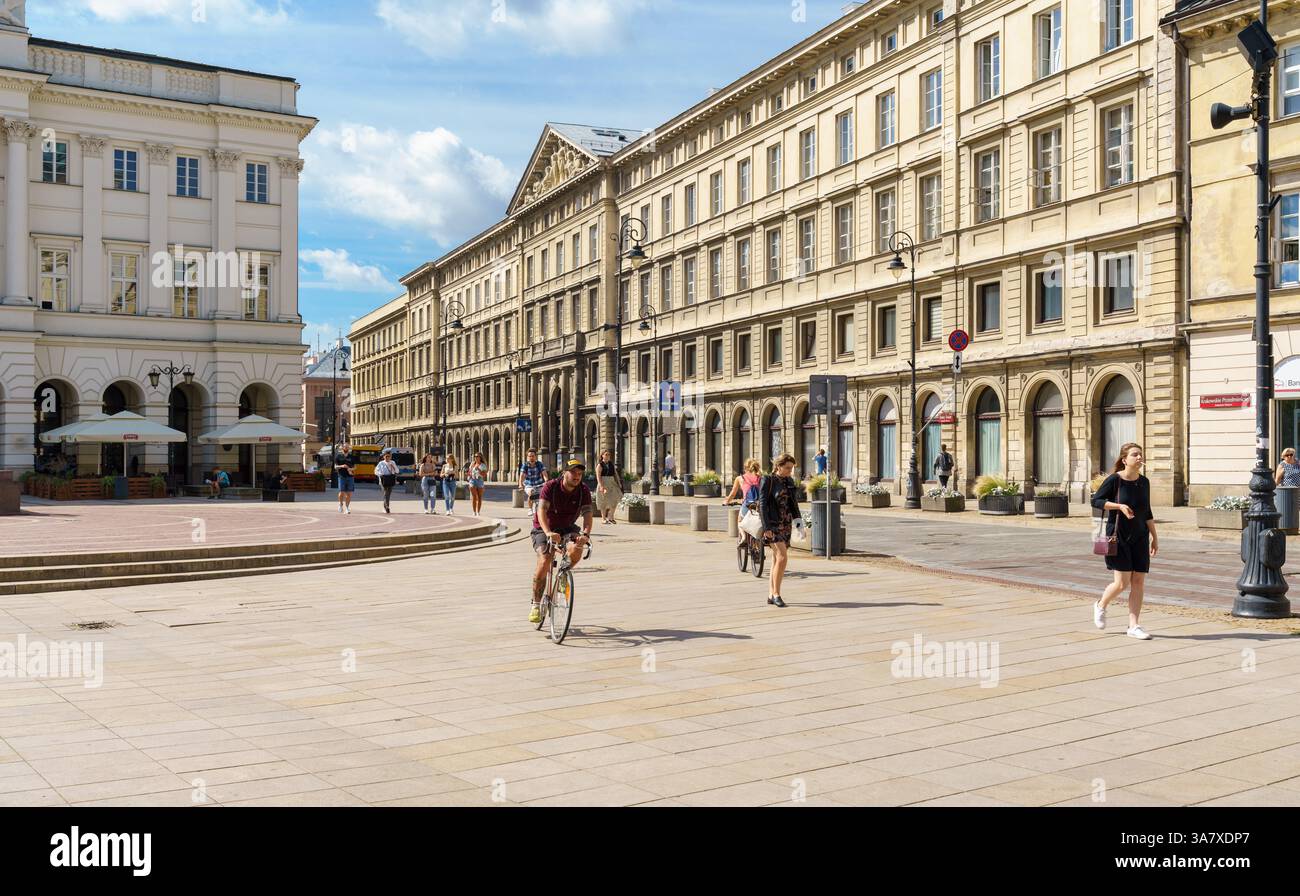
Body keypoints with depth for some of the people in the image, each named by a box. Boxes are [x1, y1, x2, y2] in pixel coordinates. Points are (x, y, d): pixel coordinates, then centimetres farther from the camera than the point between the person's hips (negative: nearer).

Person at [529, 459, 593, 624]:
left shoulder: (584, 491, -13)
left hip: (567, 528, 3)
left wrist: (585, 534, -45)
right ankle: (536, 604, -9)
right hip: (544, 529, -3)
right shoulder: (550, 487, -21)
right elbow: (542, 510, -34)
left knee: (577, 549, -29)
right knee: (544, 563, -23)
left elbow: (587, 513, -25)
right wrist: (548, 533, -52)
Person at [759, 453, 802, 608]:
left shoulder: (789, 481, 11)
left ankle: (771, 595, 14)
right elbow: (763, 504, -11)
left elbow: (794, 503, 16)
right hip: (773, 524, -7)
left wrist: (799, 519, 2)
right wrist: (767, 527, -17)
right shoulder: (768, 481, -8)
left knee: (777, 559, 9)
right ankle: (776, 594, -10)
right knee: (782, 557, -17)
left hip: (786, 524, 7)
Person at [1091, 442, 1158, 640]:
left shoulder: (1144, 482, 6)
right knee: (1122, 583, -7)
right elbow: (1096, 500, -7)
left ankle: (1133, 626, 8)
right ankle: (1101, 606, 23)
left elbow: (1147, 512, 14)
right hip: (1118, 536, -5)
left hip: (1140, 537, 5)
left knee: (1139, 582, 1)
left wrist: (1154, 537, 12)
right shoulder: (1114, 480, -9)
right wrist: (1120, 506, -19)